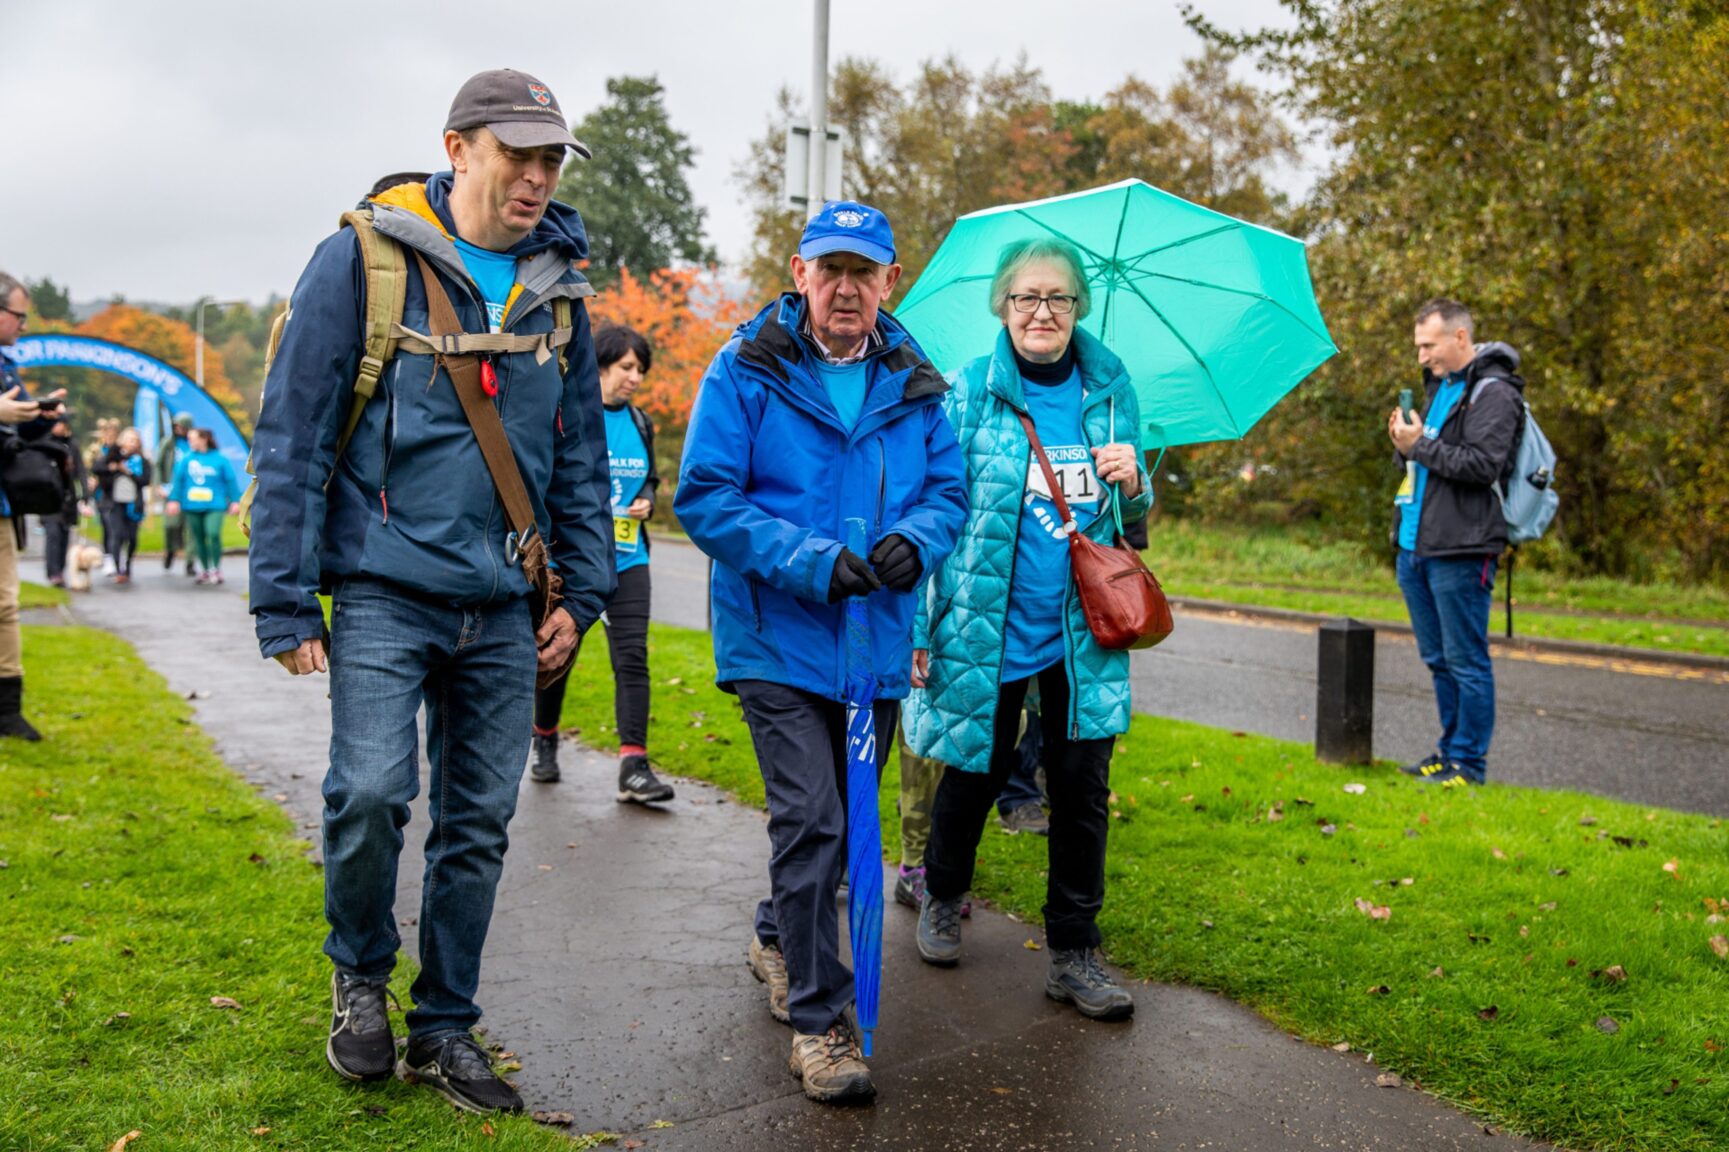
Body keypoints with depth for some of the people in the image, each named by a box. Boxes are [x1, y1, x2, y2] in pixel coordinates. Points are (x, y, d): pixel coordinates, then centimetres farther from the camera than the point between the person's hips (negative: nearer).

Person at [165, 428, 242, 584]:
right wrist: (174, 500, -1)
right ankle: (204, 570, 22)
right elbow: (178, 479, 3)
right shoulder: (186, 459, 3)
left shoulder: (220, 459, -2)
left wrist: (235, 501, 0)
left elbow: (231, 480, 1)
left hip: (214, 505, -3)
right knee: (198, 538, 8)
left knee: (213, 534, -17)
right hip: (192, 505, 3)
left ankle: (216, 570, -3)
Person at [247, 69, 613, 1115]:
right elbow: (292, 435, -5)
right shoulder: (364, 258, -4)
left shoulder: (558, 284, 10)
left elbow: (580, 448, 16)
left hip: (501, 607, 4)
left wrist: (584, 589, 10)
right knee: (373, 793, -17)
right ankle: (360, 976, 15)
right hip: (386, 589, -4)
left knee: (479, 823, 7)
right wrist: (285, 601, -9)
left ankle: (443, 1032, 25)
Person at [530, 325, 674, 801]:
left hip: (627, 561, 3)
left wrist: (646, 500, 1)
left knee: (632, 657, -8)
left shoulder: (640, 423, 9)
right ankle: (545, 742, 36)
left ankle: (634, 766, -8)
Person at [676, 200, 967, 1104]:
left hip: (876, 643, 5)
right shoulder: (747, 370, -6)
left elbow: (948, 489, 10)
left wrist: (917, 539, -14)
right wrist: (811, 562, -21)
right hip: (778, 640, -5)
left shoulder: (914, 384, 7)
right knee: (811, 821, -11)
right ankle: (818, 1018, 4)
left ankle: (778, 938, 45)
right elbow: (704, 498, -11)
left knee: (845, 820, 18)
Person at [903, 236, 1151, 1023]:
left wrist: (1132, 484, -8)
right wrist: (923, 632, -8)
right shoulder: (970, 393, -4)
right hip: (985, 626, -2)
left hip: (1082, 631, 3)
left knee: (1083, 791, 4)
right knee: (974, 772, 11)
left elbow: (1131, 518, 16)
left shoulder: (1110, 387, 7)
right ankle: (942, 896, 40)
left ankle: (1074, 954, 18)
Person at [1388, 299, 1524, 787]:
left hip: (1460, 550, -9)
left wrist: (1422, 444, -16)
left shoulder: (1492, 393, -10)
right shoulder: (1439, 386, 18)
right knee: (1439, 659, 16)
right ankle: (1449, 750, 26)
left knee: (1466, 661, -2)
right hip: (1415, 546, 9)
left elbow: (1484, 464, -20)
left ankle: (1469, 762, 6)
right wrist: (1405, 446, 2)